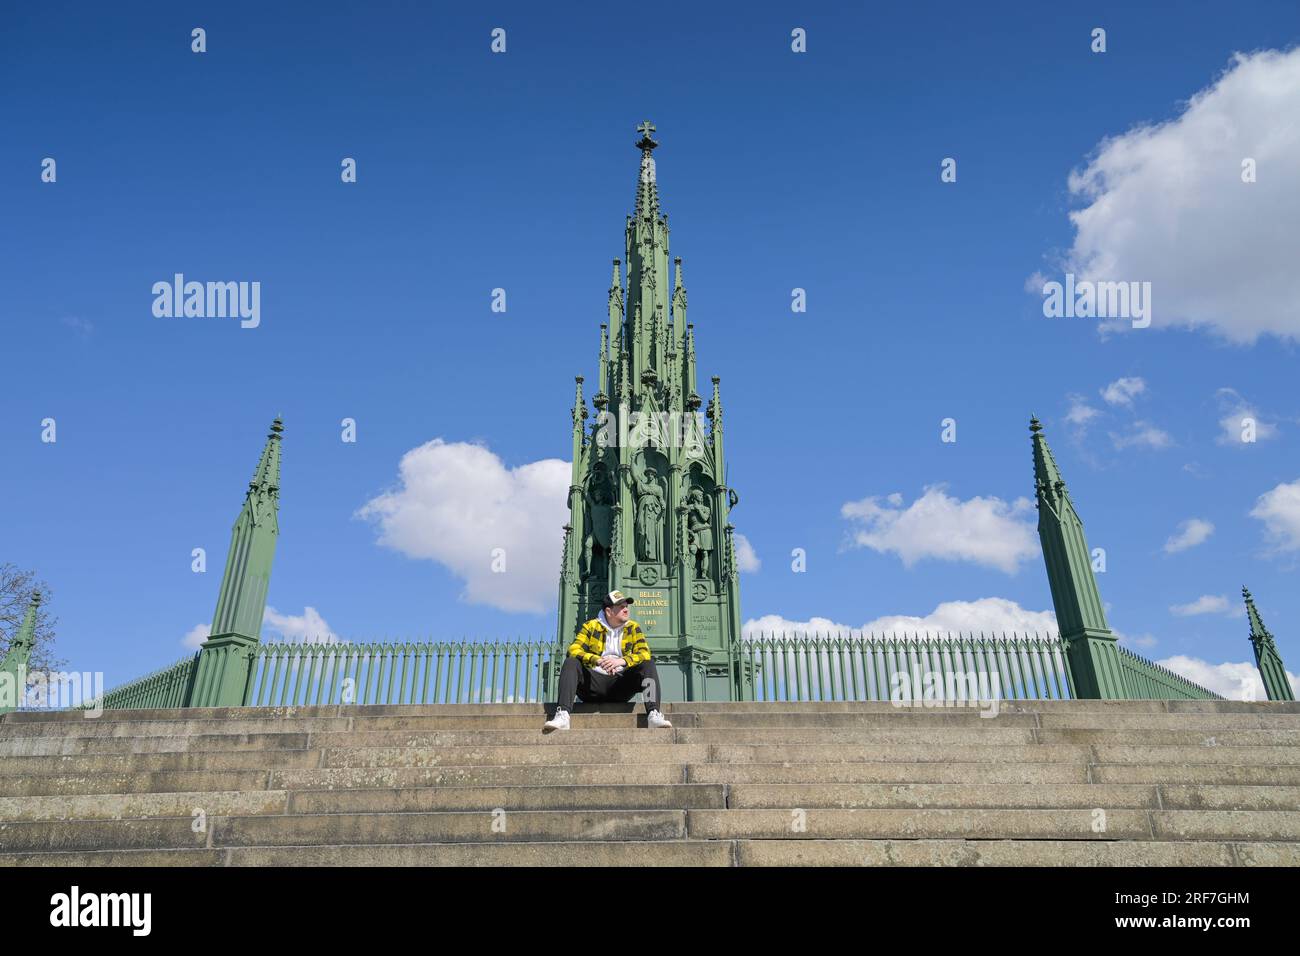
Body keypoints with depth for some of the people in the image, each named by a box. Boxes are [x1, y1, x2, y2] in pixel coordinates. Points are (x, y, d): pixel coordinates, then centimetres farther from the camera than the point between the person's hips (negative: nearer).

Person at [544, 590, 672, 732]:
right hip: (594, 682, -1)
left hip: (621, 685, 1)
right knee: (570, 663, -24)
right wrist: (597, 660, -29)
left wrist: (621, 661, -27)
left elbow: (645, 653, -7)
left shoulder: (633, 628, 8)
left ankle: (653, 714, -36)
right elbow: (573, 650, -10)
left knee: (648, 664, -20)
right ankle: (562, 716, -40)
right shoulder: (591, 626, 4)